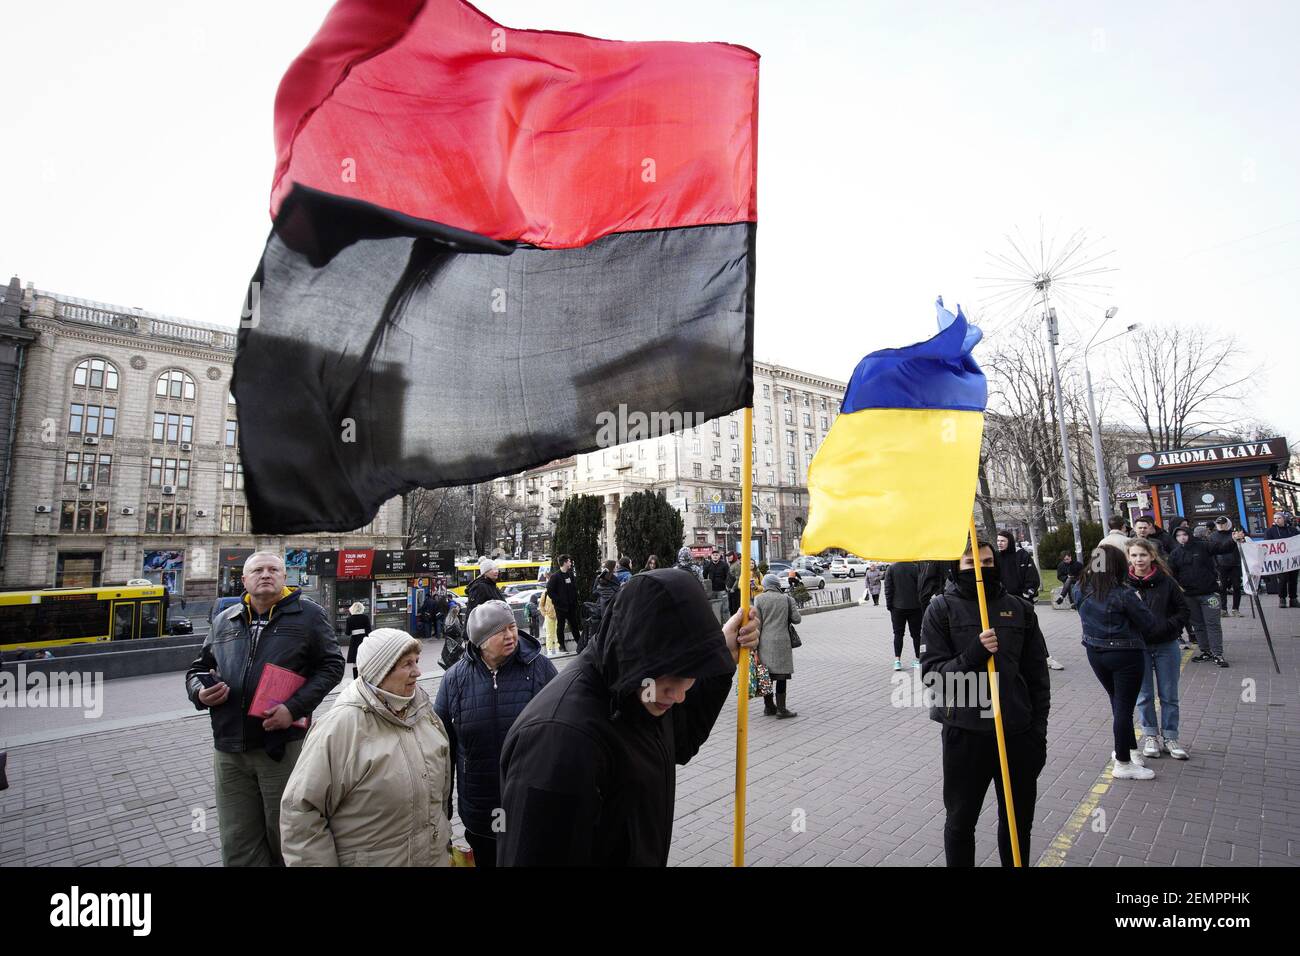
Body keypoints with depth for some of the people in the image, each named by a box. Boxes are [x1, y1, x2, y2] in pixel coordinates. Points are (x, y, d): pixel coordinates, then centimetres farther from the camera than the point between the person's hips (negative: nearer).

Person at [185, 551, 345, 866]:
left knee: (286, 839, 10)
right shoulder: (224, 621, 11)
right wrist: (199, 692, -1)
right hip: (230, 753, 4)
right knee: (238, 844, 13)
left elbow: (332, 665, -4)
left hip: (284, 749, -4)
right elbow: (197, 669, 22)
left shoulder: (308, 614, -2)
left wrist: (294, 708, -15)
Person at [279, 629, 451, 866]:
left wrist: (444, 837, 15)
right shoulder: (341, 726, -21)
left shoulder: (422, 709, -2)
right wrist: (317, 862, -14)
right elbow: (301, 810, -17)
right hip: (371, 860, -5)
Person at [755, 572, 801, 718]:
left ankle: (769, 707, 19)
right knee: (781, 676, 3)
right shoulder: (787, 598, 2)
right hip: (782, 642, -1)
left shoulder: (759, 599, -1)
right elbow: (796, 619, 2)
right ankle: (781, 709, 5)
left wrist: (755, 645, 1)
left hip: (764, 642, 1)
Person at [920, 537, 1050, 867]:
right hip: (965, 733, -3)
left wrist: (1039, 728, 4)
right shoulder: (941, 609, -6)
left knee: (1019, 821, 20)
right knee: (961, 821, 14)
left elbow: (1037, 674, 8)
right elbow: (931, 673, -10)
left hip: (1018, 732, 3)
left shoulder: (1020, 608, 3)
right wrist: (973, 655, -24)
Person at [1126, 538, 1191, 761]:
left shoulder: (1166, 581, -6)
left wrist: (1166, 628, -12)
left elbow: (1183, 609, 0)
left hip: (1166, 646, 1)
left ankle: (1169, 737, 25)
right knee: (1144, 696, 10)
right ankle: (1150, 736, 25)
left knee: (1169, 696, 11)